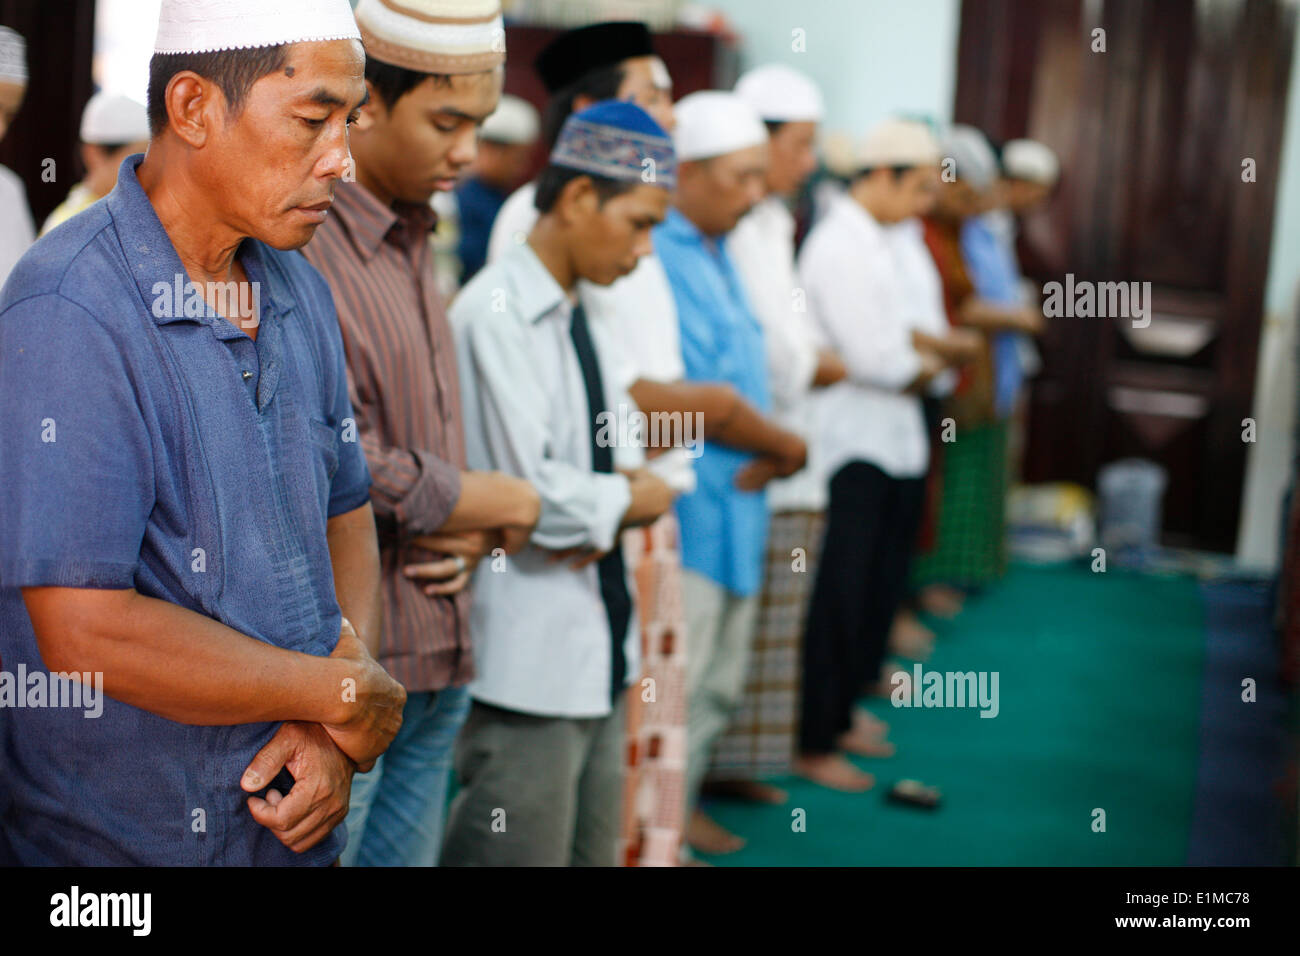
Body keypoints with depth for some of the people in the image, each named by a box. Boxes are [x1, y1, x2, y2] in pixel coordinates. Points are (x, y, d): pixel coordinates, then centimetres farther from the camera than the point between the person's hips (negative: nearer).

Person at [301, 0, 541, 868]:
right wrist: (508, 505, -6)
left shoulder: (411, 237, 12)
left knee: (408, 851, 17)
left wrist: (468, 528, -2)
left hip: (435, 665, 8)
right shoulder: (301, 244, -18)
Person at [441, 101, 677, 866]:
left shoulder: (581, 315, 13)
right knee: (520, 850, 0)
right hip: (528, 658, -9)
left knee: (595, 849, 17)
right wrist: (636, 499, -6)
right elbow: (532, 495, -22)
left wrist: (614, 495, -7)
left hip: (598, 649, 9)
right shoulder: (497, 311, -17)